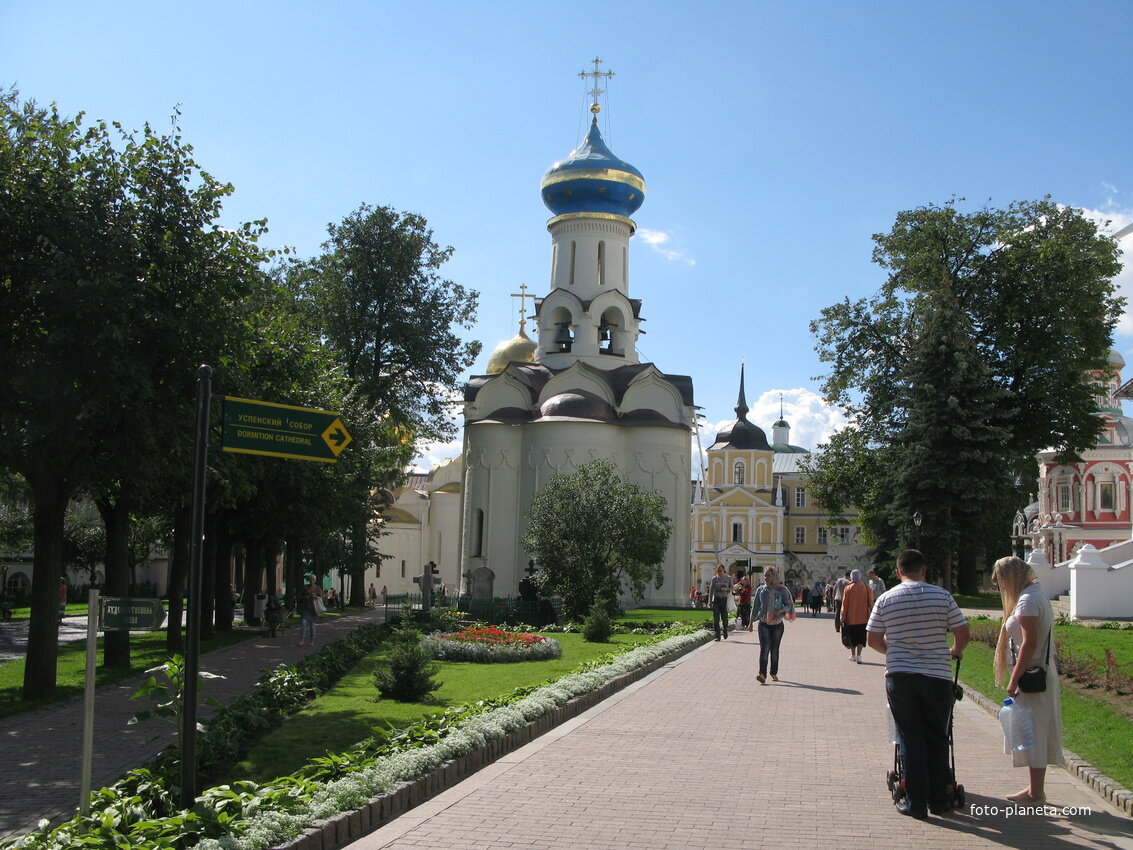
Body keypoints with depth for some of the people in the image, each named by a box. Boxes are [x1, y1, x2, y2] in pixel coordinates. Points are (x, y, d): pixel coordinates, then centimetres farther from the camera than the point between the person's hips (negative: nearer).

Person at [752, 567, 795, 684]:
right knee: (764, 648, -14)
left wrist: (781, 611, -19)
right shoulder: (761, 590, 4)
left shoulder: (781, 590, -1)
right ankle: (762, 674, -21)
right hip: (764, 624, 0)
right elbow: (756, 606, 10)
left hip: (777, 624, 0)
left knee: (775, 650, 9)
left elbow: (788, 605, 0)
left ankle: (774, 673, 24)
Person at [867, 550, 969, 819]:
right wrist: (955, 652, 20)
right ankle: (939, 800, 18)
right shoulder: (942, 596, -2)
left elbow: (873, 639, 4)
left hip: (900, 676, 0)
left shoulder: (886, 599, 0)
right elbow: (963, 633, -1)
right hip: (937, 676, 0)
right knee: (937, 739, 12)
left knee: (910, 739, 6)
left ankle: (915, 802, 7)